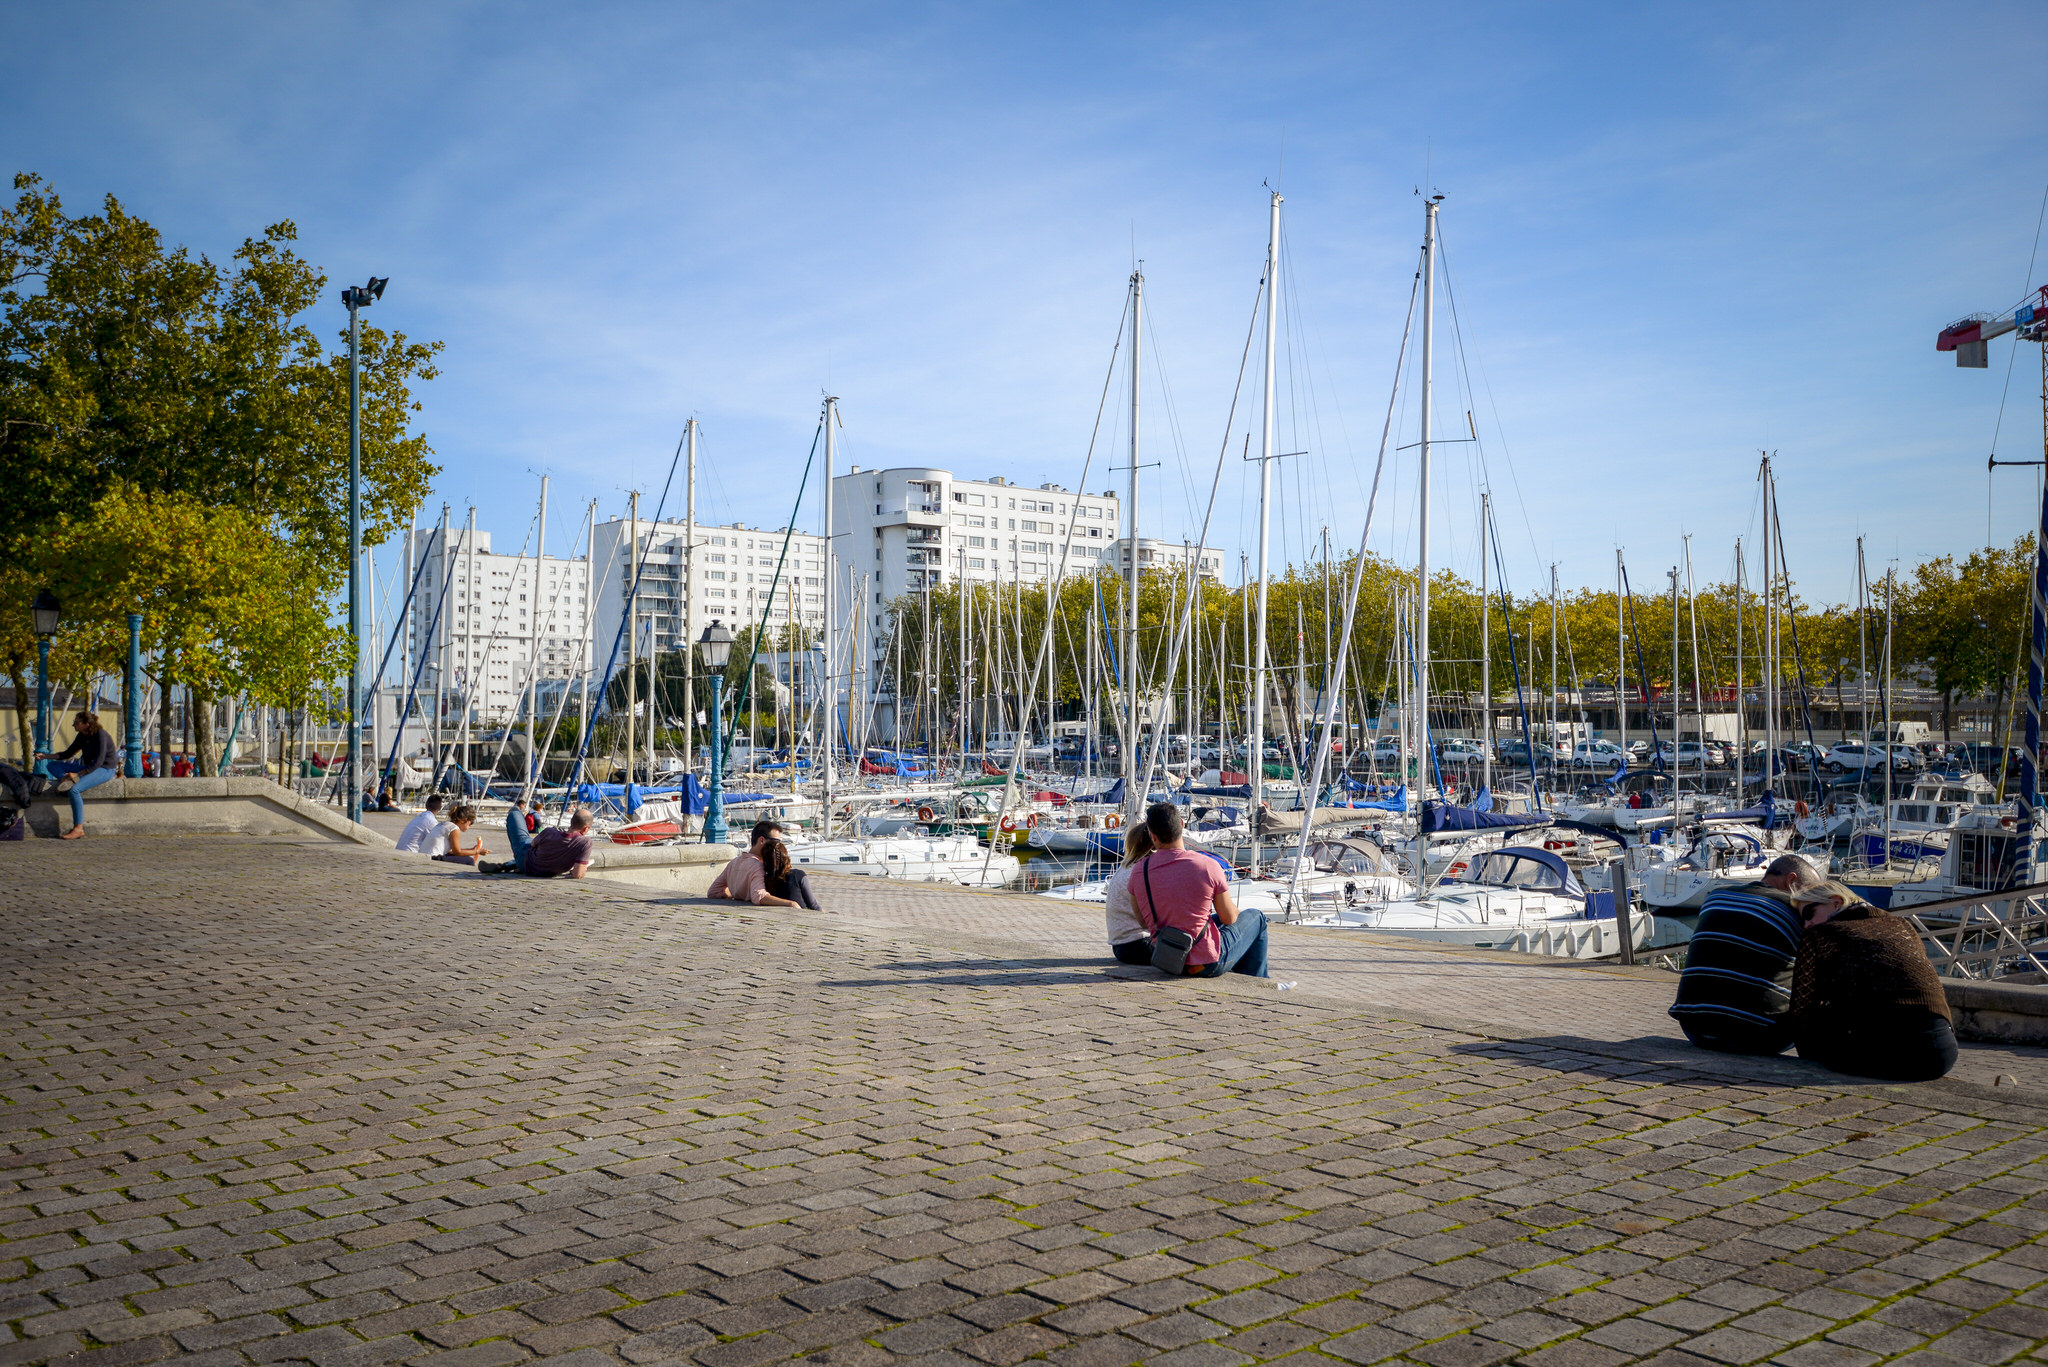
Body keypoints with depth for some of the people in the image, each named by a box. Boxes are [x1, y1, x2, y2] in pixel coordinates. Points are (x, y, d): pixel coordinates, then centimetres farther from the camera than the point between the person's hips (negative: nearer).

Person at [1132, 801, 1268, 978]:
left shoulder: (1138, 870, -9)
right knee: (1255, 917, 22)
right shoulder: (1208, 866, -19)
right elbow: (1229, 918, -7)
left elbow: (1143, 922, 3)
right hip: (1206, 965, -5)